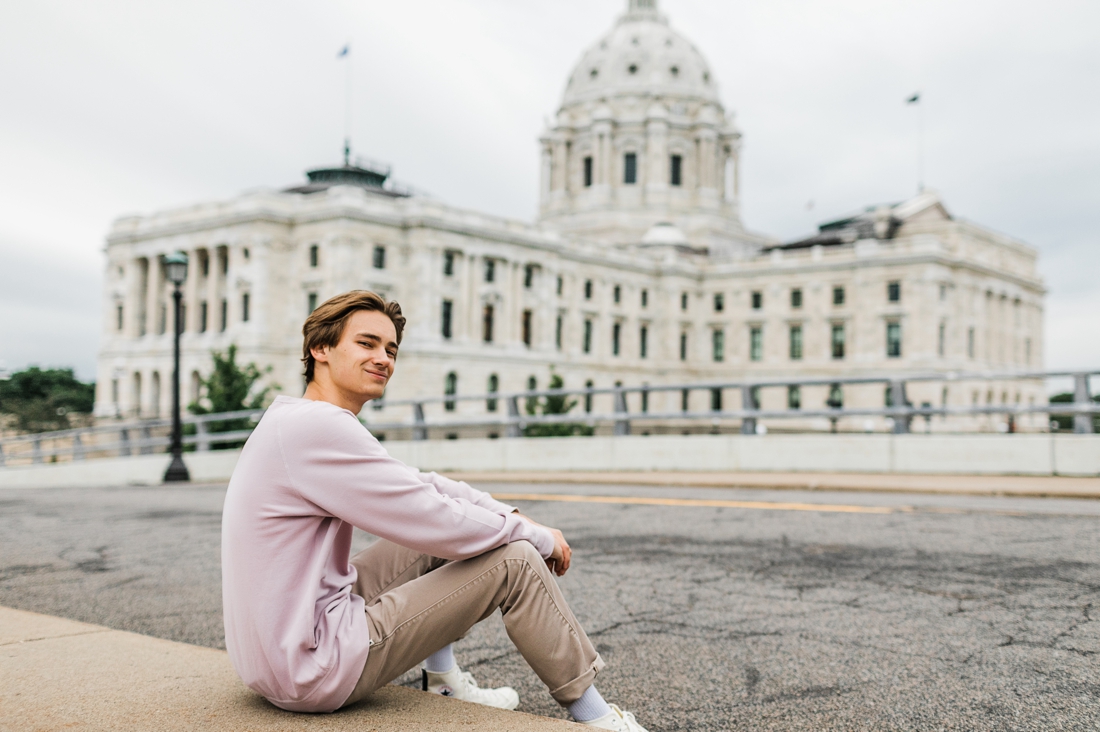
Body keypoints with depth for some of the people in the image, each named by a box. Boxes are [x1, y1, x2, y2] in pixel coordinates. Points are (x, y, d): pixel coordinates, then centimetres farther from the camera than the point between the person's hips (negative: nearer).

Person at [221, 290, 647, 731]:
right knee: (515, 561, -7)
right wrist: (539, 537, -4)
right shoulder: (318, 427, -21)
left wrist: (512, 516, 5)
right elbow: (443, 526, -20)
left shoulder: (297, 422, 11)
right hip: (312, 672, -10)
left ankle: (442, 681, 25)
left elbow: (419, 486, 16)